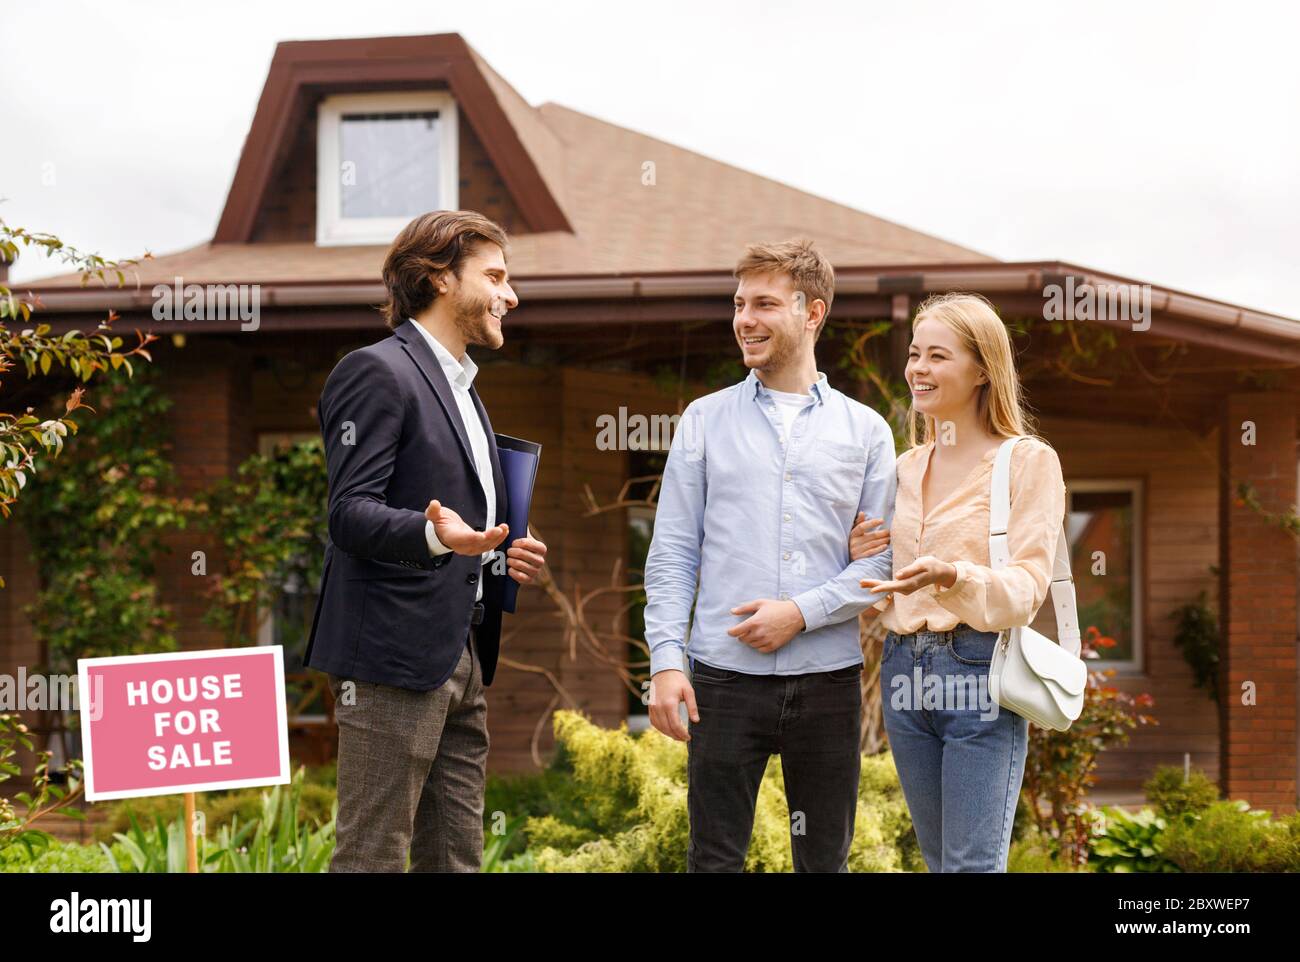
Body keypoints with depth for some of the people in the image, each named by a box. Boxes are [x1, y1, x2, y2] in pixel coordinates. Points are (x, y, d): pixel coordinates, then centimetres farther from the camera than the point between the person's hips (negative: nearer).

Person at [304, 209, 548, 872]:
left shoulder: (460, 388, 23)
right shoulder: (377, 372, -8)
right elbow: (350, 512, -17)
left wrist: (502, 559, 11)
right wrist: (435, 535, -35)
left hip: (460, 659, 10)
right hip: (394, 654, -10)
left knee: (455, 855, 10)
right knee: (373, 855, -7)